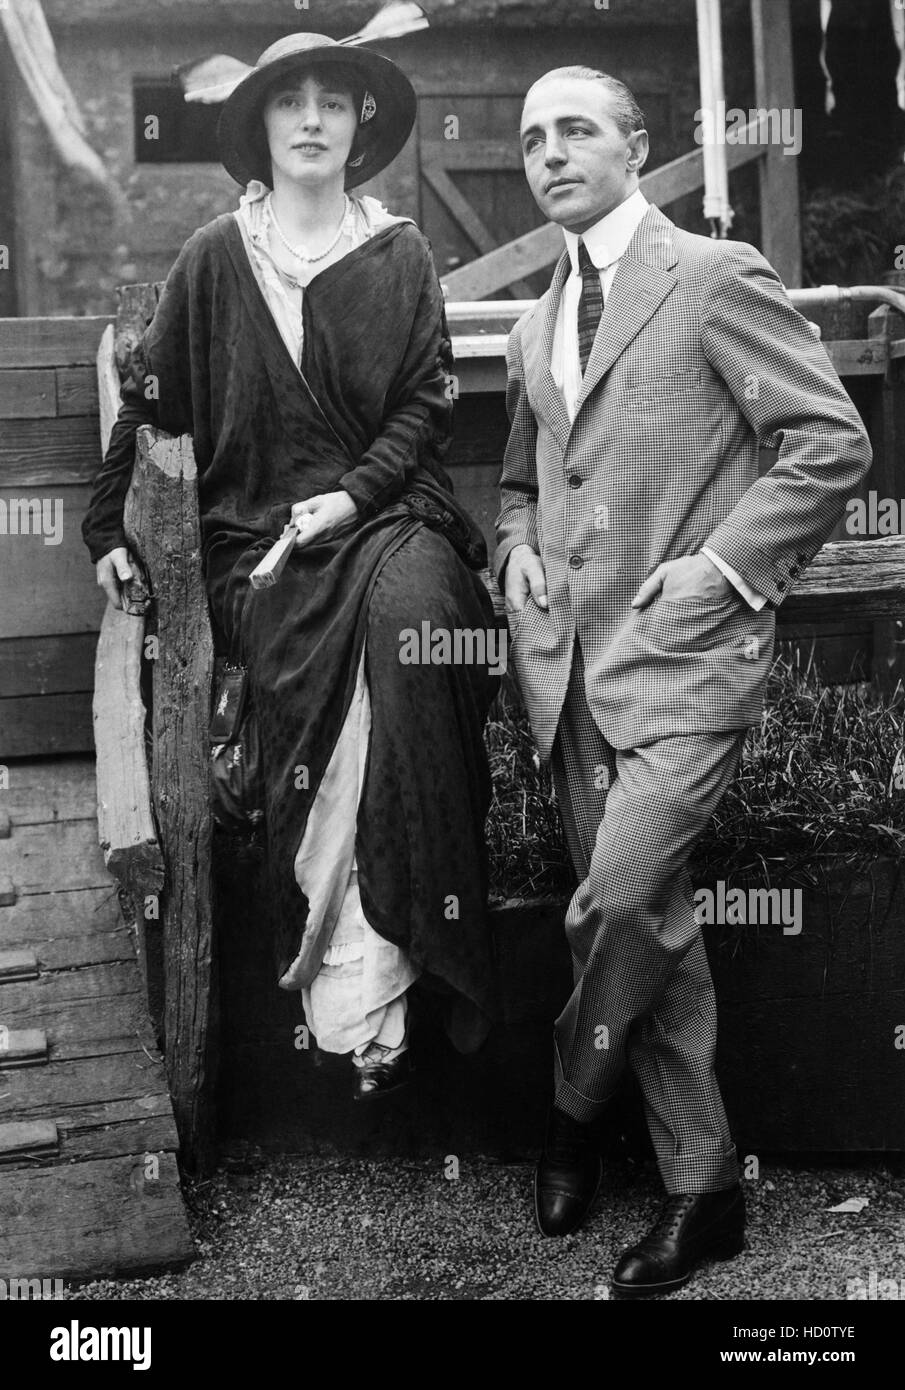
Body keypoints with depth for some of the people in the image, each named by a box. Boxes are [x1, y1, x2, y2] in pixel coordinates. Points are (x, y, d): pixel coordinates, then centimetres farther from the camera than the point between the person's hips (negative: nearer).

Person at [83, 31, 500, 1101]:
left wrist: (356, 493, -7)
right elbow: (150, 400, 13)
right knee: (317, 701, -23)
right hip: (258, 539, 0)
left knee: (409, 615, -33)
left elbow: (425, 402, 7)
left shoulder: (399, 254, 10)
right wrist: (106, 527, 10)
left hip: (387, 512, 0)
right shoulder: (215, 258, 8)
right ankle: (358, 1005, -20)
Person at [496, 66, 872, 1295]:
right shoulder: (536, 329, 18)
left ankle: (574, 1111, 9)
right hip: (573, 660, 7)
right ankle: (702, 1186, 18)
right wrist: (518, 548, 9)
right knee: (652, 923, 9)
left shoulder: (715, 277, -3)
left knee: (619, 903, -19)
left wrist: (725, 566, -13)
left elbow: (834, 444, -8)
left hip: (684, 651, -6)